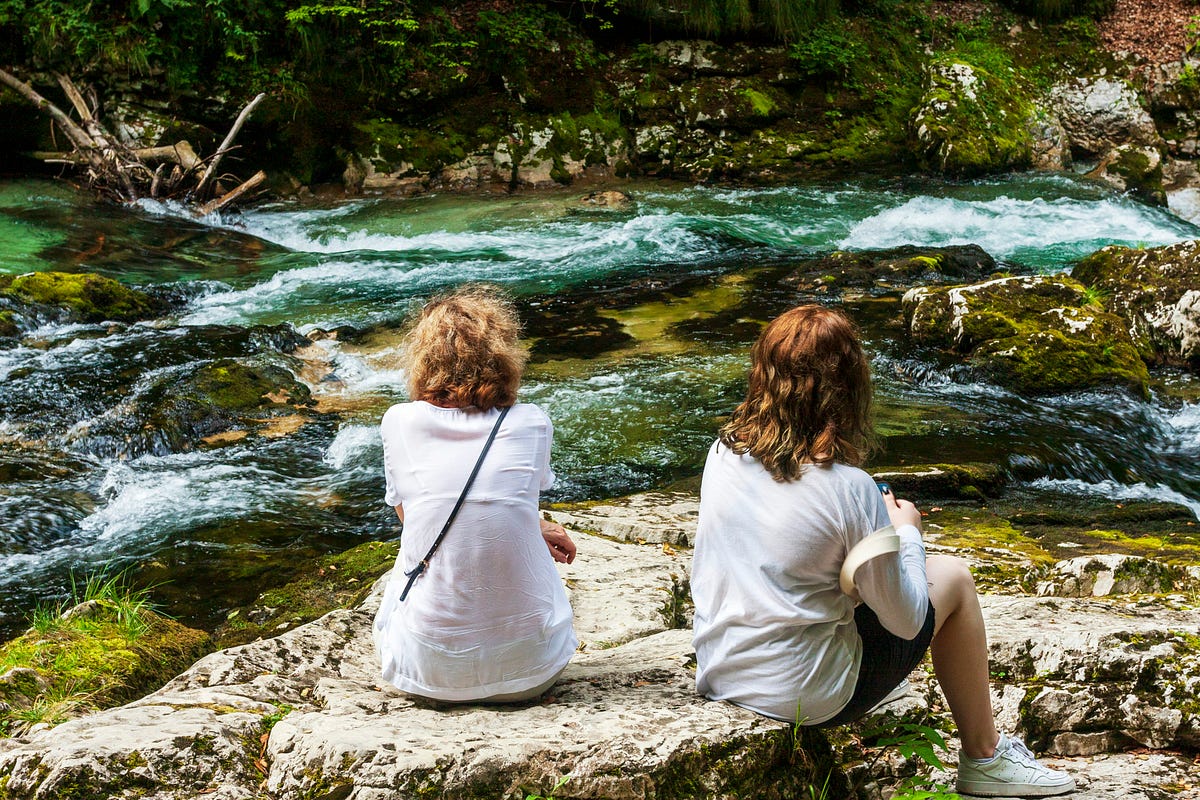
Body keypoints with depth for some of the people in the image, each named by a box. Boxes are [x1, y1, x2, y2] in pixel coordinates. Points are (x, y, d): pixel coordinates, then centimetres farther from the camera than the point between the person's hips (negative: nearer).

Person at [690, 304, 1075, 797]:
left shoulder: (722, 453, -6)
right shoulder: (848, 489, -21)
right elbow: (906, 623, -11)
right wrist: (906, 531, 6)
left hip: (714, 678, 6)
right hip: (804, 697, -6)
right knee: (954, 578, 13)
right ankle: (984, 758, 26)